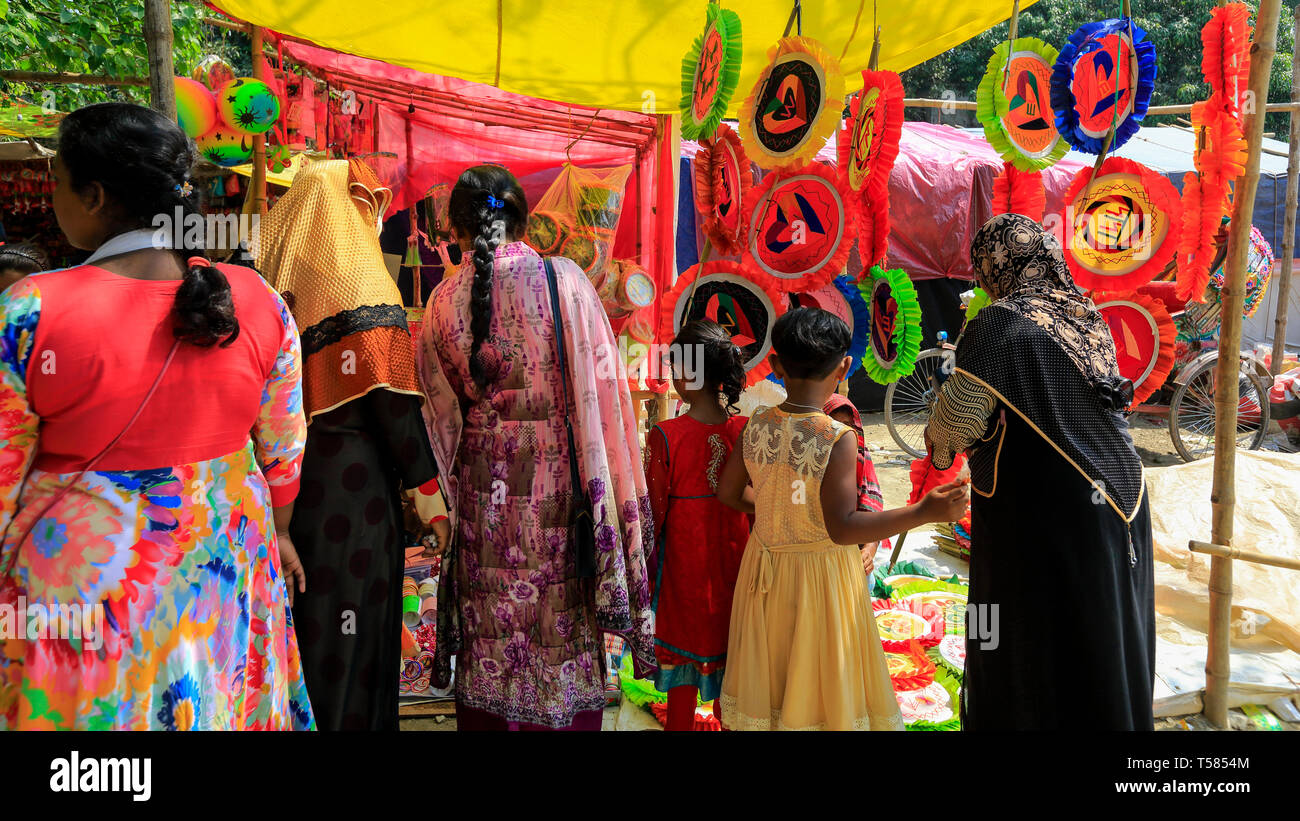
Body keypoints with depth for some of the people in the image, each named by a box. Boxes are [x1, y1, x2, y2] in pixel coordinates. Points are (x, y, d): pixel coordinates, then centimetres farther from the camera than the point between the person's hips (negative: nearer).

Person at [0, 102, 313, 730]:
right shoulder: (259, 301, -7)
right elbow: (283, 448, 3)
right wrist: (277, 531, 18)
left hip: (80, 581, -3)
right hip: (223, 577, 3)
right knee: (217, 706, 21)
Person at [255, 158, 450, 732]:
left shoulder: (276, 281, 8)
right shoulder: (363, 283, -11)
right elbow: (391, 399, -16)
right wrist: (426, 490, -11)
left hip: (285, 477, 7)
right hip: (353, 484, -7)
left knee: (302, 617, 17)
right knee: (350, 632, 3)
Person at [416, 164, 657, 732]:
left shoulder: (443, 302, -1)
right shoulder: (565, 280, -7)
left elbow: (441, 411, 8)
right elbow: (602, 389, -8)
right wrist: (622, 493, -1)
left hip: (481, 491, 2)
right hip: (559, 490, -2)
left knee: (490, 643, 13)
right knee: (566, 637, 10)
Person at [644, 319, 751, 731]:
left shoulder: (664, 437, -18)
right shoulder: (745, 431, -7)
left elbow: (654, 515, -12)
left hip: (684, 567, -3)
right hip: (734, 565, 3)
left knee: (682, 680, 13)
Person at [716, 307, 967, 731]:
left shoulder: (756, 427, -7)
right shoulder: (838, 438, -22)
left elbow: (729, 493, 4)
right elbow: (841, 528, -26)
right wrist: (924, 512, -25)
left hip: (766, 572, 5)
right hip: (821, 575, -4)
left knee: (769, 678, 21)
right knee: (822, 683, 14)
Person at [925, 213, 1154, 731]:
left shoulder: (999, 325, -14)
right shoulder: (1086, 317, 8)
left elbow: (957, 421, -15)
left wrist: (939, 445, 7)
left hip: (1040, 520, -7)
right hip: (1117, 507, 7)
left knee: (1030, 651, 5)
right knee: (1105, 636, 20)